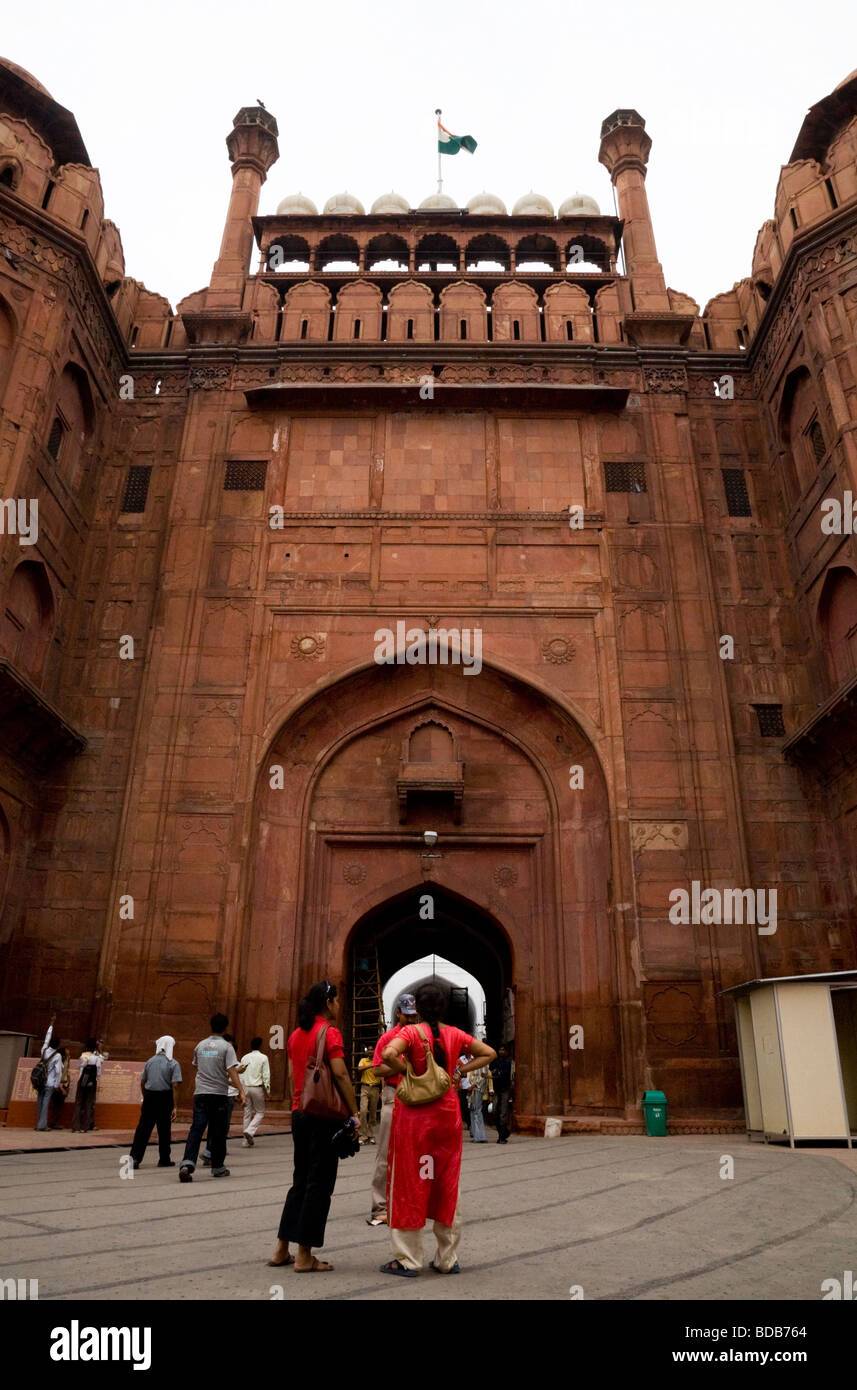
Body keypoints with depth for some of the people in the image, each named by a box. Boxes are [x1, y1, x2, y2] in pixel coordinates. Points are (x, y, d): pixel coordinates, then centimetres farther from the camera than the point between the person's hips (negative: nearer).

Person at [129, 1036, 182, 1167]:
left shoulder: (150, 1061, 5)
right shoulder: (173, 1064, -6)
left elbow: (142, 1082, 10)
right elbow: (175, 1086, -12)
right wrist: (175, 1107, -9)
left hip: (149, 1097, 3)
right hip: (165, 1099, -2)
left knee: (143, 1128, 6)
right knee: (164, 1130, 8)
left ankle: (134, 1157, -2)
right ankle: (164, 1160, 18)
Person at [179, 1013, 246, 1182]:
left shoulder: (200, 1045, 9)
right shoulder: (226, 1047, -6)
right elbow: (232, 1071, -14)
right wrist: (241, 1091, -14)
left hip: (200, 1094, 3)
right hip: (219, 1094, -3)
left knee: (196, 1130, -1)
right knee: (218, 1133, 9)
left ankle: (187, 1164, -18)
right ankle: (218, 1167, 19)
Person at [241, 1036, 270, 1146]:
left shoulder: (245, 1058, 8)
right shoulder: (263, 1058, -5)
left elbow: (241, 1075, 9)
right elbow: (266, 1075, -7)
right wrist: (267, 1090, 0)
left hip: (246, 1087, 4)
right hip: (257, 1088, -4)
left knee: (247, 1113, 10)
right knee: (260, 1112, 9)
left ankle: (246, 1141, 11)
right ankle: (250, 1131, -13)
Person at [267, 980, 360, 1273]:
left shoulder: (296, 1035, 12)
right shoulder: (329, 1032, -12)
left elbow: (293, 1076, 14)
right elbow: (340, 1075, -17)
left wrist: (298, 1106, 18)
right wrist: (354, 1113, -12)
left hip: (299, 1114, 8)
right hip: (325, 1115, -8)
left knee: (301, 1181, 17)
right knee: (319, 1184, 2)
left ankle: (281, 1250, 21)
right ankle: (304, 1256, 7)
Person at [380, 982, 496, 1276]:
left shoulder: (411, 1032, -11)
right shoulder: (455, 1034, 1)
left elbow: (389, 1054, -29)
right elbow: (489, 1053, 8)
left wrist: (407, 1071, -13)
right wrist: (460, 1070, 4)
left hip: (413, 1113, -4)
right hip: (447, 1112, 4)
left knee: (409, 1181, 6)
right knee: (447, 1183, 13)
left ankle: (407, 1260, 11)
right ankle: (448, 1259, 21)